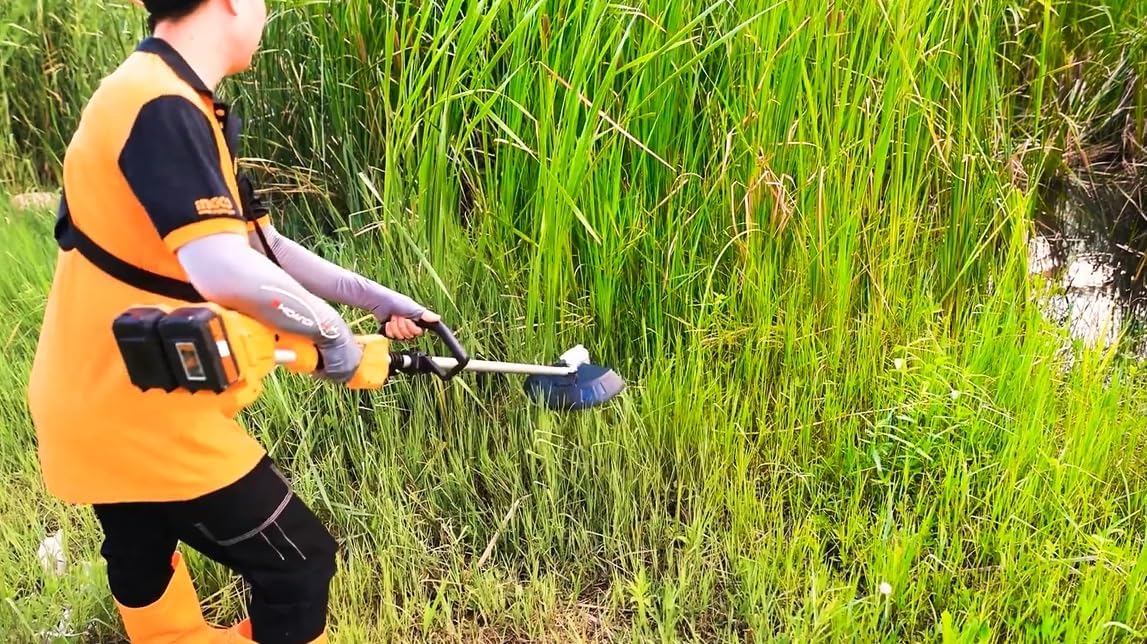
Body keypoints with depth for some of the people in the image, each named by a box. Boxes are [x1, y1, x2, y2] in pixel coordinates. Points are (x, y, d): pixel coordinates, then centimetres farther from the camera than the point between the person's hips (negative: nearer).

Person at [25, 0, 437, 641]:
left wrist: (375, 296, 11)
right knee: (298, 565, 3)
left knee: (145, 572, 29)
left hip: (103, 402, 11)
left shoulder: (152, 97, 10)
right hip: (144, 412, -10)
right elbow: (223, 270, -37)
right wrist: (330, 327, -20)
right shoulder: (163, 108, -24)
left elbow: (257, 242, 13)